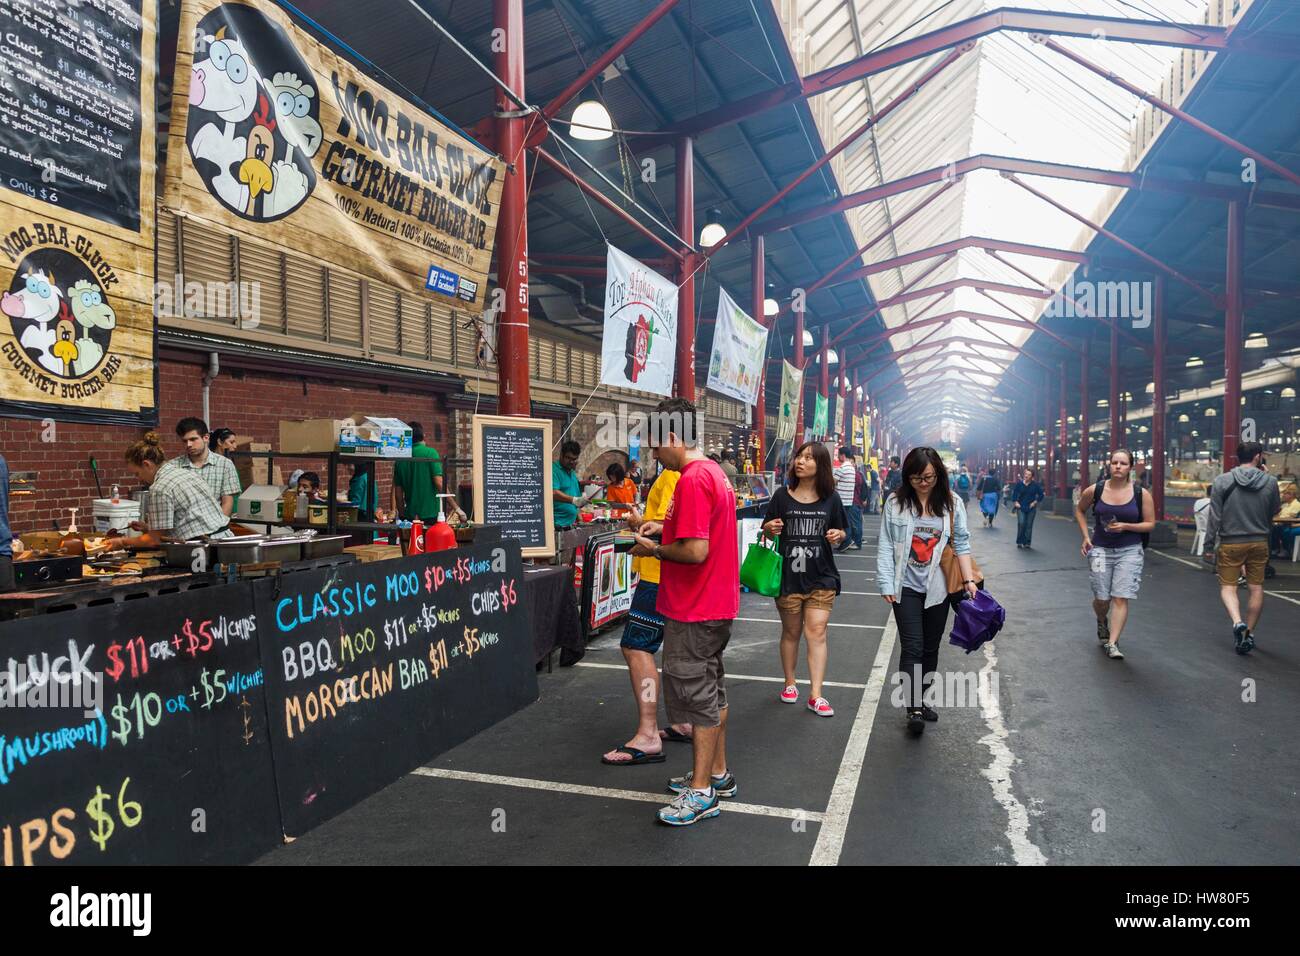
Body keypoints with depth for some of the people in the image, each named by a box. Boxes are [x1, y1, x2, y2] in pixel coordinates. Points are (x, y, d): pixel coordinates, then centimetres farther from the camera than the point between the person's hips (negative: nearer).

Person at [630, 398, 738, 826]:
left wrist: (654, 549, -11)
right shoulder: (713, 471, 10)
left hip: (694, 611, -10)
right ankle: (717, 772, 32)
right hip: (715, 602, 10)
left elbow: (696, 551, -27)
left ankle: (701, 792, 11)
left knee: (695, 693, 0)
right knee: (711, 688, 19)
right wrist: (666, 528, 10)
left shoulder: (693, 480, -22)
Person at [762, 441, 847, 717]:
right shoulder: (782, 495, -2)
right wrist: (770, 528, -19)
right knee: (791, 632, 13)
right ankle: (790, 683, 30)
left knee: (816, 633, -3)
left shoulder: (831, 498, 0)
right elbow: (765, 530, 4)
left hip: (821, 577, 0)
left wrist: (837, 536, -13)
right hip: (788, 575, 0)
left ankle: (816, 695, 2)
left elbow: (841, 532, 10)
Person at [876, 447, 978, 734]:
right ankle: (913, 709, -5)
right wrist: (886, 584, -8)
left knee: (930, 648, 13)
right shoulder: (895, 503, -5)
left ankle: (923, 700, 28)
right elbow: (885, 546, -4)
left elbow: (961, 544, 3)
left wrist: (969, 580, -6)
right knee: (912, 648, -8)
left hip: (937, 588, 3)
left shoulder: (951, 504, 2)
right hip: (906, 586, -3)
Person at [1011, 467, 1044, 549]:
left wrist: (1035, 502, -4)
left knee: (1029, 525, 3)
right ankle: (1019, 542, 0)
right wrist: (1015, 502, -3)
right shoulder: (1019, 484, -3)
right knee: (1021, 523, -12)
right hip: (1021, 507, 0)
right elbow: (1014, 493, 6)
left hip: (1031, 508, 0)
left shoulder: (1035, 485, -4)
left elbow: (1041, 495, 4)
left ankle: (1027, 544, 11)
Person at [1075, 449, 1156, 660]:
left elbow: (1150, 523, 2)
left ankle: (1112, 643, -3)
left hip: (1129, 551, -1)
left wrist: (1126, 526, -15)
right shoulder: (1095, 490, -3)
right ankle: (1102, 622, 39)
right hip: (1100, 550, 1)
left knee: (1121, 598, -7)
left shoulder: (1141, 494, -5)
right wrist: (1086, 536, 6)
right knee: (1101, 598, 5)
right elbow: (1079, 510, 15)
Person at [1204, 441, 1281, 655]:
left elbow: (1214, 517, -8)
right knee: (1256, 588, 11)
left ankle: (1237, 621, -21)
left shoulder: (1223, 481, -7)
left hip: (1231, 543, -2)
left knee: (1227, 587, 3)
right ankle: (1249, 633, 16)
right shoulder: (1270, 482, -2)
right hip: (1259, 542, 2)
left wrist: (1209, 545, -2)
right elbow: (1275, 510, 14)